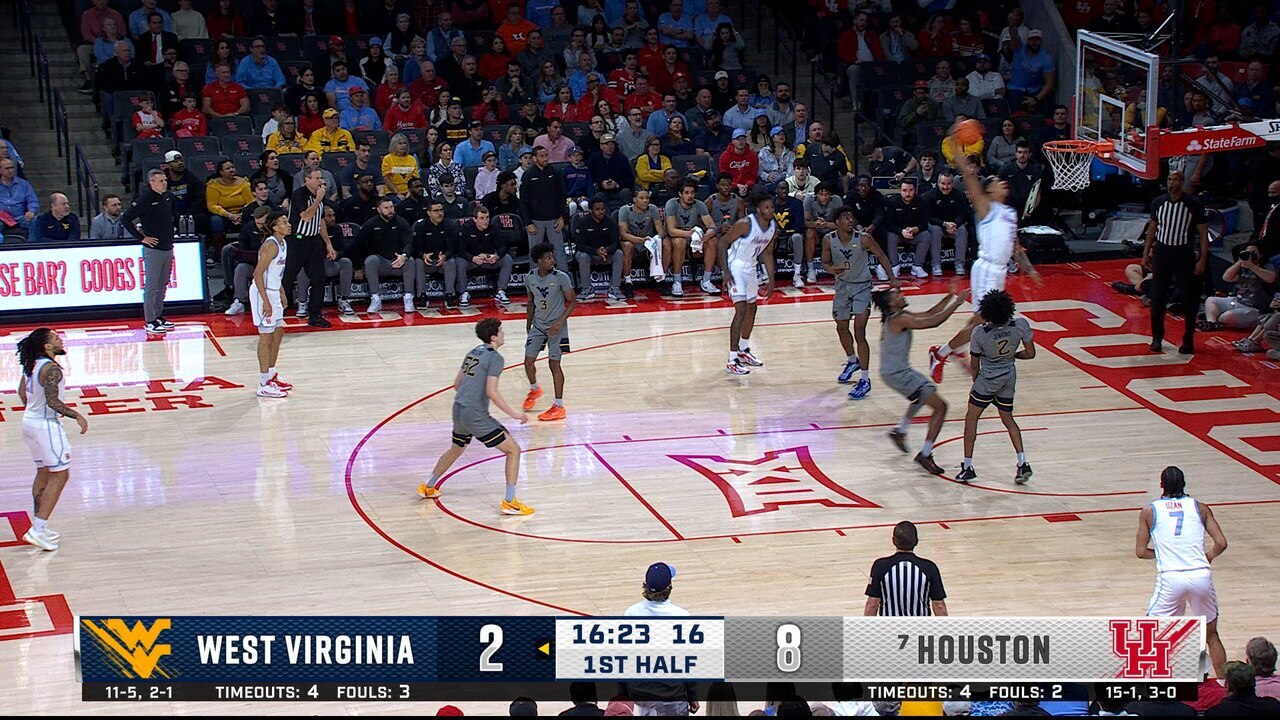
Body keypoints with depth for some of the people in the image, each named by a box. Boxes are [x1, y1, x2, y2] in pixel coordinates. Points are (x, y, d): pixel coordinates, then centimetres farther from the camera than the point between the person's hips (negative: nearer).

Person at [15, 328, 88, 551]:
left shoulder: (31, 364, 5)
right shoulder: (51, 369, -21)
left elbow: (22, 392, 15)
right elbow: (52, 401, -27)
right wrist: (77, 416, -18)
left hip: (30, 421, 9)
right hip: (46, 425, -9)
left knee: (43, 473, 20)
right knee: (60, 475, -3)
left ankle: (38, 526, 25)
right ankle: (38, 530, -8)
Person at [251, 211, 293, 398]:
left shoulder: (283, 243, 9)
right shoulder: (271, 245, -21)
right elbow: (258, 273, -24)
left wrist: (281, 293, 21)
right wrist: (266, 301, -25)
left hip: (273, 292, 10)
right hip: (263, 293, -10)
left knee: (278, 332, 18)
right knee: (266, 336, -6)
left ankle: (271, 375, 31)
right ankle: (264, 385, -2)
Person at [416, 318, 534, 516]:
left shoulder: (474, 352, 14)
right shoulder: (495, 358, -11)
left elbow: (457, 384, 21)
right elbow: (491, 392, -21)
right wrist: (513, 414, -17)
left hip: (458, 410, 9)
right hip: (476, 415, -9)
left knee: (456, 450, 33)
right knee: (513, 450, -3)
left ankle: (428, 487, 46)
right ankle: (509, 502, -7)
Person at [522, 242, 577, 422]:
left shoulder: (561, 278, -16)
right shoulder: (529, 278, -4)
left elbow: (573, 302, -11)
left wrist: (560, 321, -21)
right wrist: (529, 323, 14)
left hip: (556, 327, -4)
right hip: (538, 326, 4)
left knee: (554, 363, -4)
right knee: (528, 361, 5)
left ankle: (559, 407, 2)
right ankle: (534, 389, 37)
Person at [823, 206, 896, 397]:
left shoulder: (863, 238, -22)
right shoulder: (829, 240, -14)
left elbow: (881, 256, -8)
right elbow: (825, 262, 0)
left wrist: (892, 279, -15)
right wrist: (831, 269, -24)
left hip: (862, 286, -4)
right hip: (842, 285, 4)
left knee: (859, 333, -13)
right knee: (841, 328, 19)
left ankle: (865, 380, -8)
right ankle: (852, 361, 48)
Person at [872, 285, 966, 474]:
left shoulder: (900, 317, 8)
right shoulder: (899, 320, -22)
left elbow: (929, 314, 14)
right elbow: (934, 321, -26)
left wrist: (950, 296, 9)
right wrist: (956, 303, -17)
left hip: (898, 371, 11)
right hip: (897, 374, -11)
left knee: (924, 395, 38)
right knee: (940, 407, -9)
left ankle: (899, 431, 47)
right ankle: (925, 454, -8)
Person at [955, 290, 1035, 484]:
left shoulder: (980, 333, -18)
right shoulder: (1020, 325, -13)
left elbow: (974, 366, -7)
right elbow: (1030, 354, -3)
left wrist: (975, 379, 13)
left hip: (987, 379, -4)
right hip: (1009, 377, 4)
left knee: (971, 418, 12)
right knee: (1008, 419, 21)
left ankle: (967, 467, 10)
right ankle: (1023, 463, 10)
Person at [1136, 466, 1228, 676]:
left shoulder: (1149, 511, 8)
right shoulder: (1200, 508, 11)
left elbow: (1141, 552, 6)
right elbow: (1221, 543, 5)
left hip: (1170, 578, -2)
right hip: (1201, 576, 2)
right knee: (1211, 635, 20)